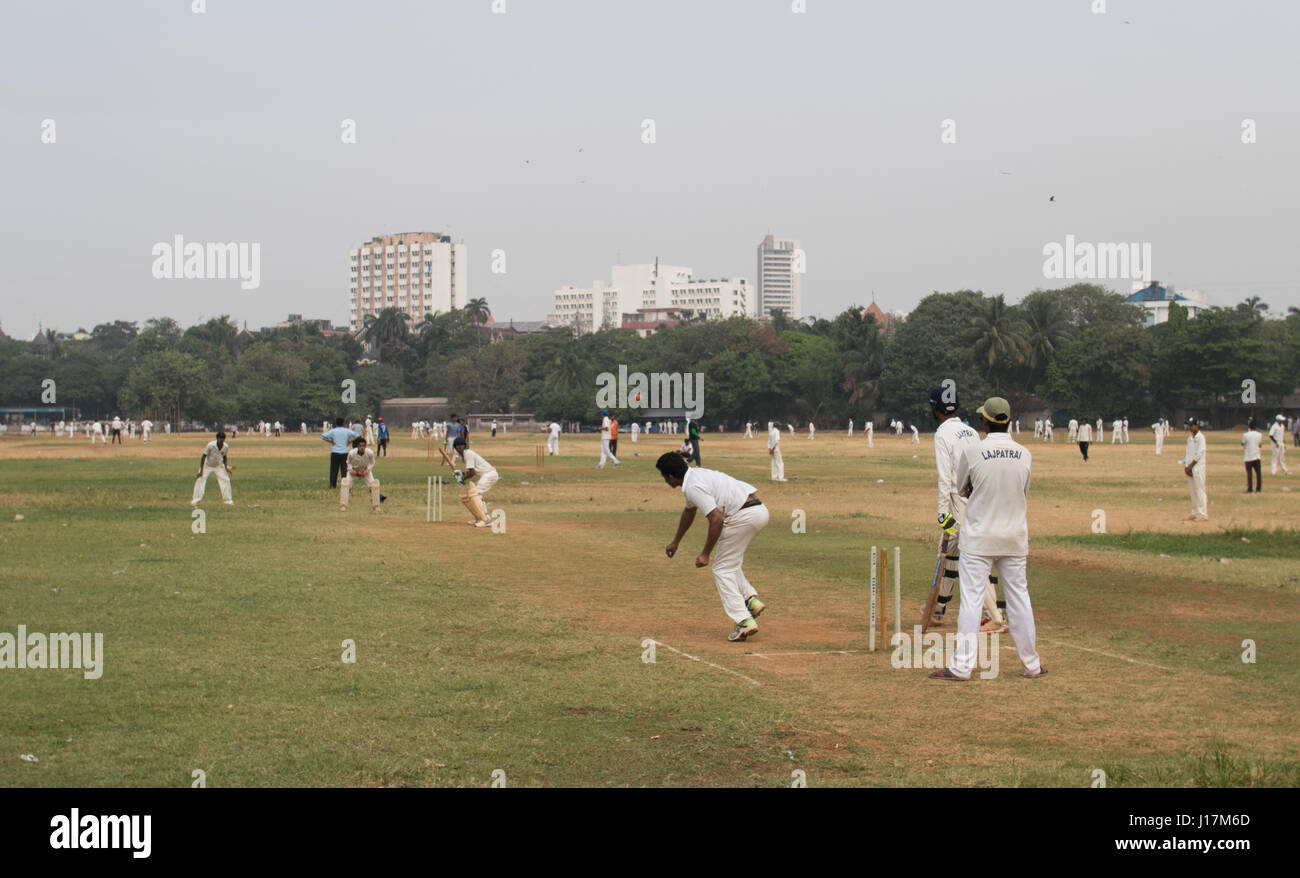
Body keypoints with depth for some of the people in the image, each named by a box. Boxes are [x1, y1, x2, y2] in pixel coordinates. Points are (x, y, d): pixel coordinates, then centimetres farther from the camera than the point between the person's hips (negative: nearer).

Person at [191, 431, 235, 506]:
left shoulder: (226, 447, -18)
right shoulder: (210, 445, -31)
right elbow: (203, 457, -23)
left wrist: (226, 467, -10)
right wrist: (201, 471, -24)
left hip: (219, 466, 4)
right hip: (207, 465, -4)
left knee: (225, 480, -1)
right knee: (200, 480, -13)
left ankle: (227, 500, 15)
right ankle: (195, 500, -5)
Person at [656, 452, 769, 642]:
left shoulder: (693, 487, -12)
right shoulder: (695, 476, 20)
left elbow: (716, 520, -20)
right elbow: (689, 512, 36)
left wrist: (705, 554, -11)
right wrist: (675, 542, 48)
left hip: (743, 517, -10)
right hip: (760, 510, 10)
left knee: (722, 569, 1)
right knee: (731, 562, 27)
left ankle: (744, 621, -7)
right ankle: (751, 599, 14)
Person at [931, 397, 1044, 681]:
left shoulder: (972, 452, -11)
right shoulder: (1024, 455, -1)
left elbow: (961, 490, 3)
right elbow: (1023, 495, 11)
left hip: (979, 537, -3)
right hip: (1015, 538, 3)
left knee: (971, 599, -2)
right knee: (1019, 598, 11)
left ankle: (962, 665, -4)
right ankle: (1032, 664, 17)